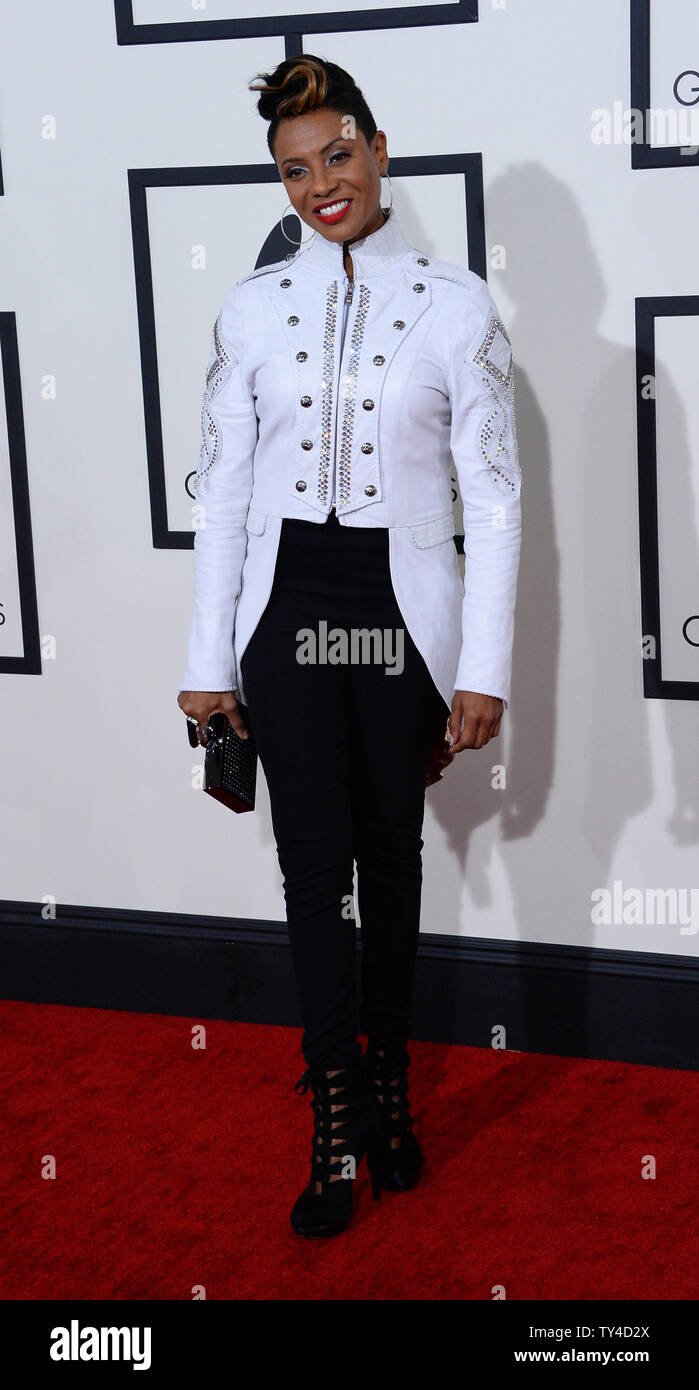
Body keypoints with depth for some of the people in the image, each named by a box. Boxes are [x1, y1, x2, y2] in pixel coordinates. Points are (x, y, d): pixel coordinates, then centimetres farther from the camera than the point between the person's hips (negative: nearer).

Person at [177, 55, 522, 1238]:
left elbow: (493, 497, -4)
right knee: (314, 861, -3)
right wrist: (209, 660, 3)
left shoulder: (455, 304, -3)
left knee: (391, 855, 11)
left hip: (403, 606, -1)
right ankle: (339, 1124, 7)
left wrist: (483, 671, -7)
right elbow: (223, 491, 5)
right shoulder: (252, 309, 3)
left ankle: (385, 1085, 28)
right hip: (289, 601, 1)